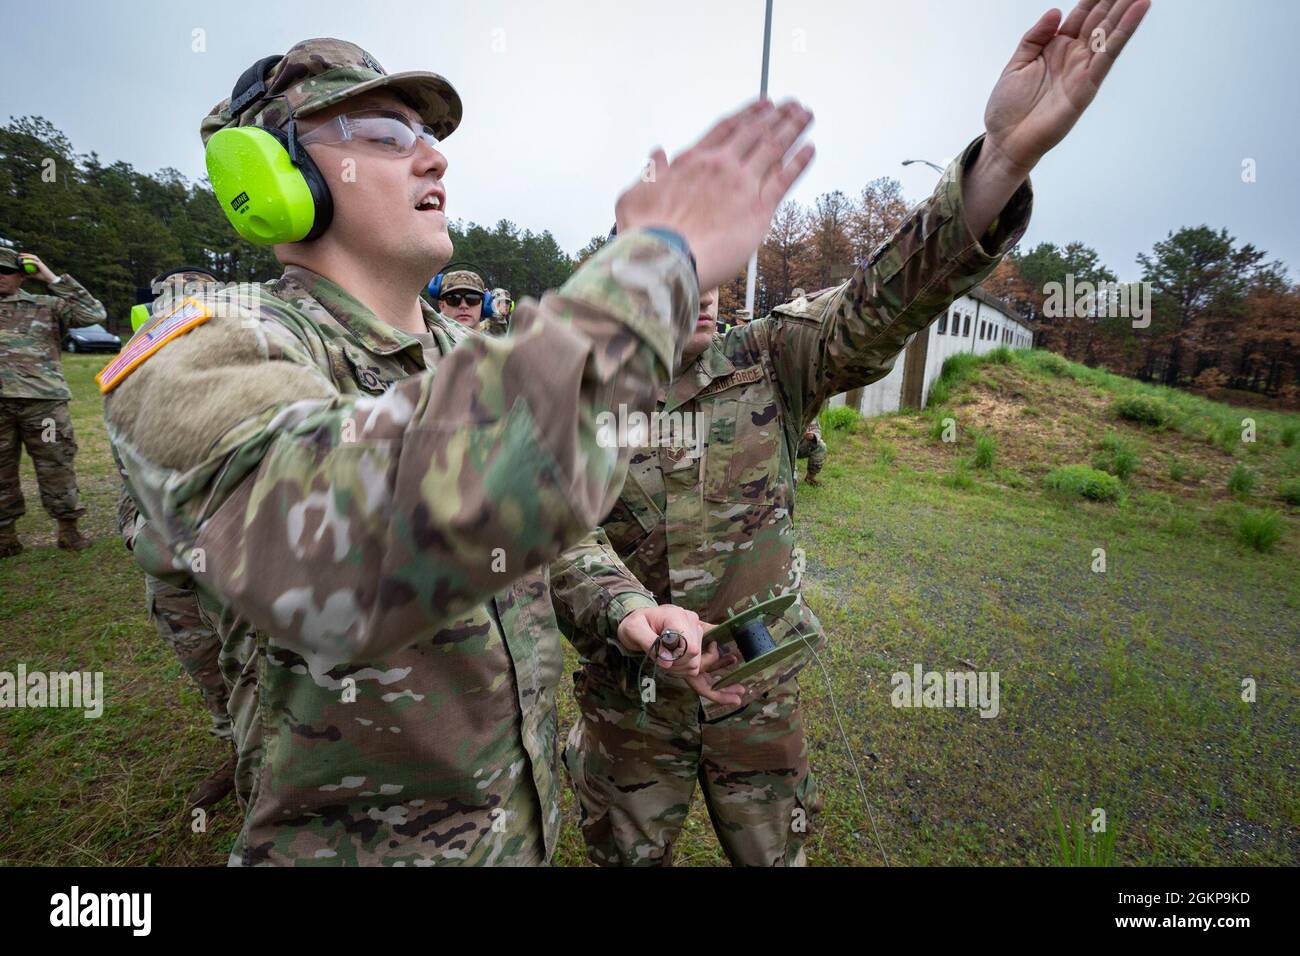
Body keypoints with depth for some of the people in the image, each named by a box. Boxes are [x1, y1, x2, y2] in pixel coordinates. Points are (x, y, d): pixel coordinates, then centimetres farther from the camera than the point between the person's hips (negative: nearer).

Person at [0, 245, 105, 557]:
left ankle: (68, 529, 12)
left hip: (42, 400, -2)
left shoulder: (47, 306, 12)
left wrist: (53, 279, 1)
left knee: (56, 467, 1)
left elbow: (94, 313, 1)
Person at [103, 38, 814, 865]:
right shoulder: (199, 362, -21)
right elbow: (353, 548, -44)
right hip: (359, 840, -5)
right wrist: (656, 262, -39)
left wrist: (624, 608, -9)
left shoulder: (472, 357, 1)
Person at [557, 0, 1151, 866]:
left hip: (762, 690, 1)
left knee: (775, 852, 25)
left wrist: (1005, 156, -39)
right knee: (630, 855, 24)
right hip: (630, 698, 0)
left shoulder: (768, 364, -10)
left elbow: (876, 309, -27)